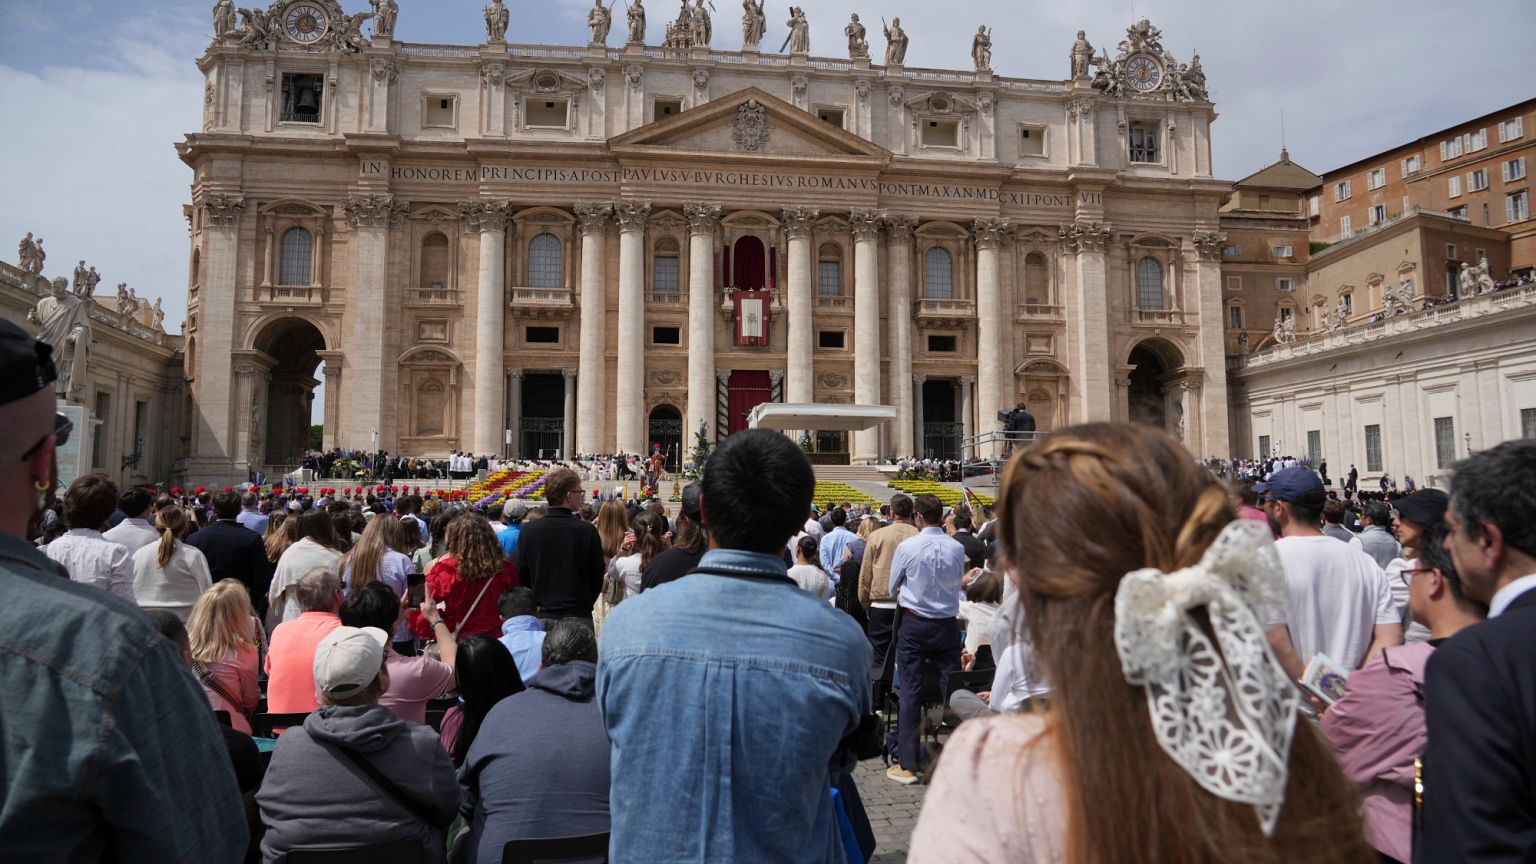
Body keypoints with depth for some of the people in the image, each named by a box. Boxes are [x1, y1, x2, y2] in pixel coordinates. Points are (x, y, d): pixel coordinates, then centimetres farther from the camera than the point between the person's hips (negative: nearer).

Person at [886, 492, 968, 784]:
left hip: (914, 624, -2)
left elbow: (893, 589, 3)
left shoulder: (907, 547, -10)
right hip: (948, 625, 2)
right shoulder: (957, 549, -3)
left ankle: (907, 764, 6)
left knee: (911, 691, 2)